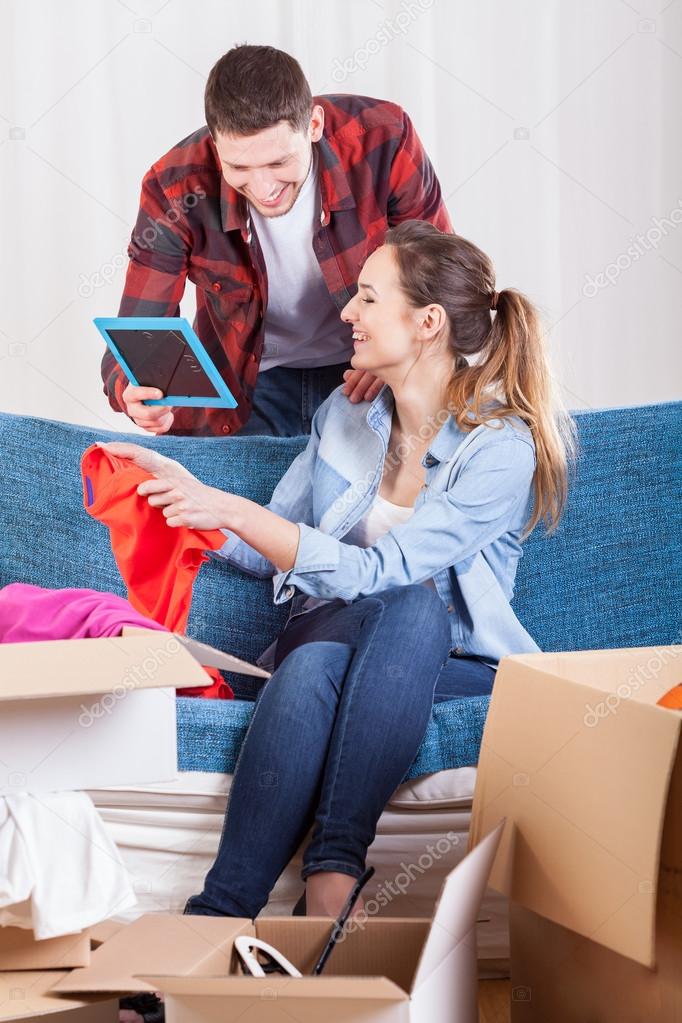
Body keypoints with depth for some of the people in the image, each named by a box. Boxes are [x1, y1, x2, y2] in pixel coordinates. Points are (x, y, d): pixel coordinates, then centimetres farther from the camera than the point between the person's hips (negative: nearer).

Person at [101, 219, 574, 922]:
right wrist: (193, 495, 3)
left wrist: (238, 514, -23)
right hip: (332, 633, 3)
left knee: (412, 603, -38)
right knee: (310, 662, -35)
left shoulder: (502, 448, -11)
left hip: (454, 657, -3)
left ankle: (330, 878, -45)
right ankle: (219, 912, -44)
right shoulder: (344, 415, 8)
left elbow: (375, 574, -20)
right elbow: (272, 553, 17)